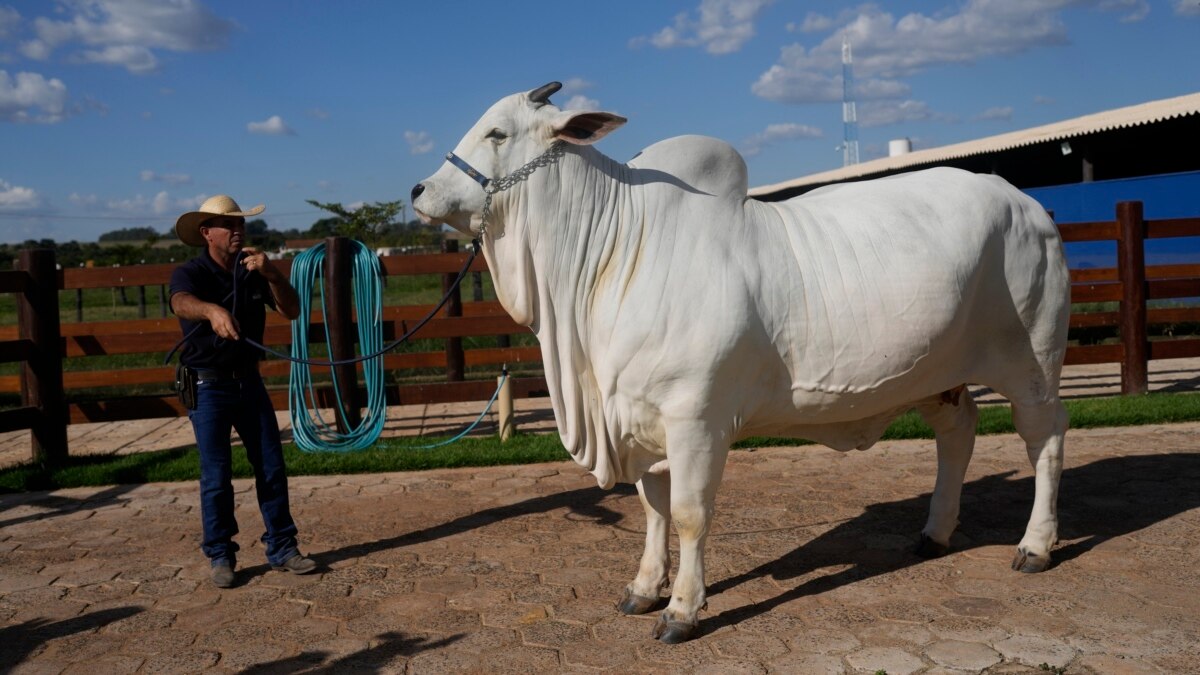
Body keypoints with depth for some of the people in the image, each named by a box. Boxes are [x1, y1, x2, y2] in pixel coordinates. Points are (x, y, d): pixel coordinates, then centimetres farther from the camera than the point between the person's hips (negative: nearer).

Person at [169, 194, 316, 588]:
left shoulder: (253, 272, 4)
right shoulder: (190, 273, -10)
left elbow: (292, 311, -5)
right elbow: (182, 302, -34)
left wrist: (271, 274, -22)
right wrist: (212, 310, -57)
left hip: (249, 380, 5)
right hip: (208, 387, -4)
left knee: (272, 468, 6)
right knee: (216, 477, 0)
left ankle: (282, 548, 17)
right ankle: (221, 556, 14)